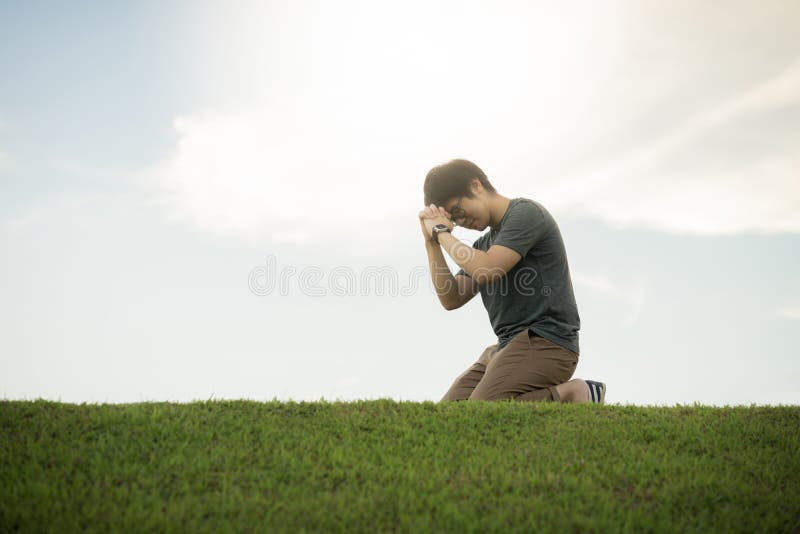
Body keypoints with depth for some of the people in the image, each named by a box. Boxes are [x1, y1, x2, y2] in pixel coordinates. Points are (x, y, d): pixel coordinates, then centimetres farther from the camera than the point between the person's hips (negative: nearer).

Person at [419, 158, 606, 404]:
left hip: (546, 342, -9)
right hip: (507, 347, 9)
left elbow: (485, 271, -17)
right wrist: (432, 242, 6)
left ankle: (570, 394, -9)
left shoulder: (526, 213, -5)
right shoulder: (485, 243, 21)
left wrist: (443, 232, -4)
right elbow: (451, 299, 13)